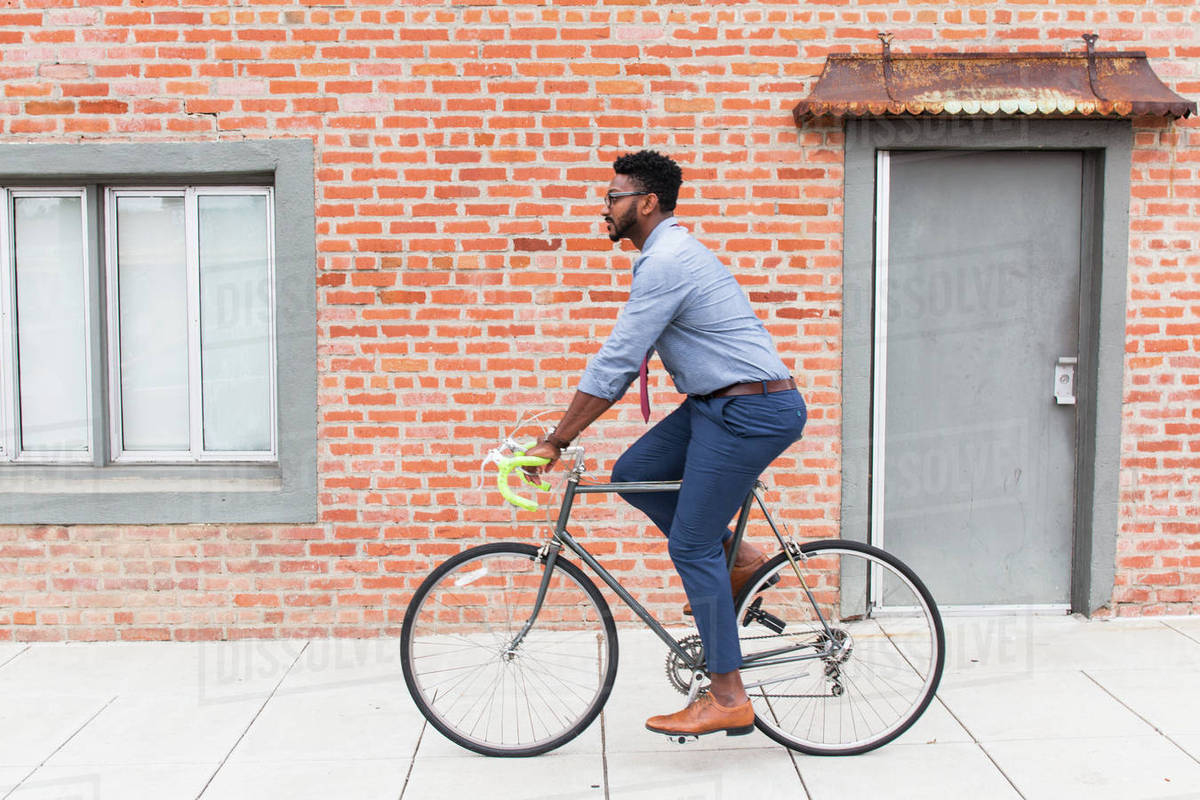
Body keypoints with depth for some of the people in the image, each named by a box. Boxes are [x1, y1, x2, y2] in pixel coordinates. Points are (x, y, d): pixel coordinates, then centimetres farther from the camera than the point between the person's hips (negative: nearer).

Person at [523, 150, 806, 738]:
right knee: (633, 473, 8)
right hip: (718, 403, 10)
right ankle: (735, 557, 17)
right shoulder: (668, 254, 17)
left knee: (690, 545, -6)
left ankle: (728, 699, 3)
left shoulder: (667, 261, -16)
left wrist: (555, 441, -12)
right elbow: (624, 362, 21)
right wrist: (569, 426, 19)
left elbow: (614, 363, -18)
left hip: (750, 410, -10)